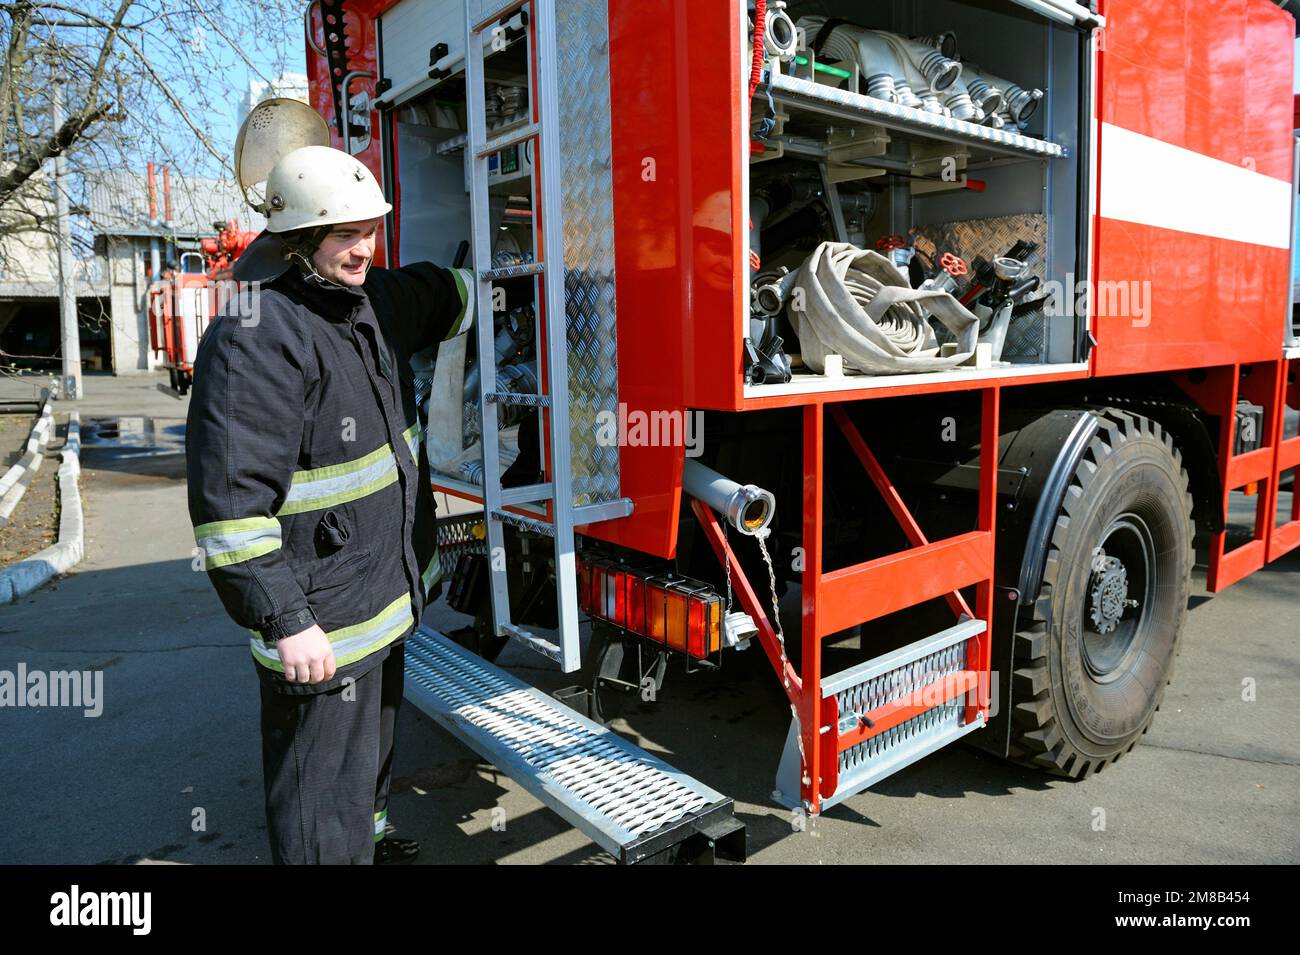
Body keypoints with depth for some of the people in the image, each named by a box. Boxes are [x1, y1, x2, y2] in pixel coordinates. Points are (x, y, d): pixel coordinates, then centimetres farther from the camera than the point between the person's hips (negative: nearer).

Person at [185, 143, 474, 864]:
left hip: (386, 592, 10)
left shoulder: (372, 299, 5)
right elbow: (231, 500, -25)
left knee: (372, 746, 29)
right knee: (326, 788, 4)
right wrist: (285, 622, -25)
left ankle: (368, 838, 53)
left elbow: (440, 292, 29)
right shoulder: (254, 338, -23)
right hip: (321, 621, -10)